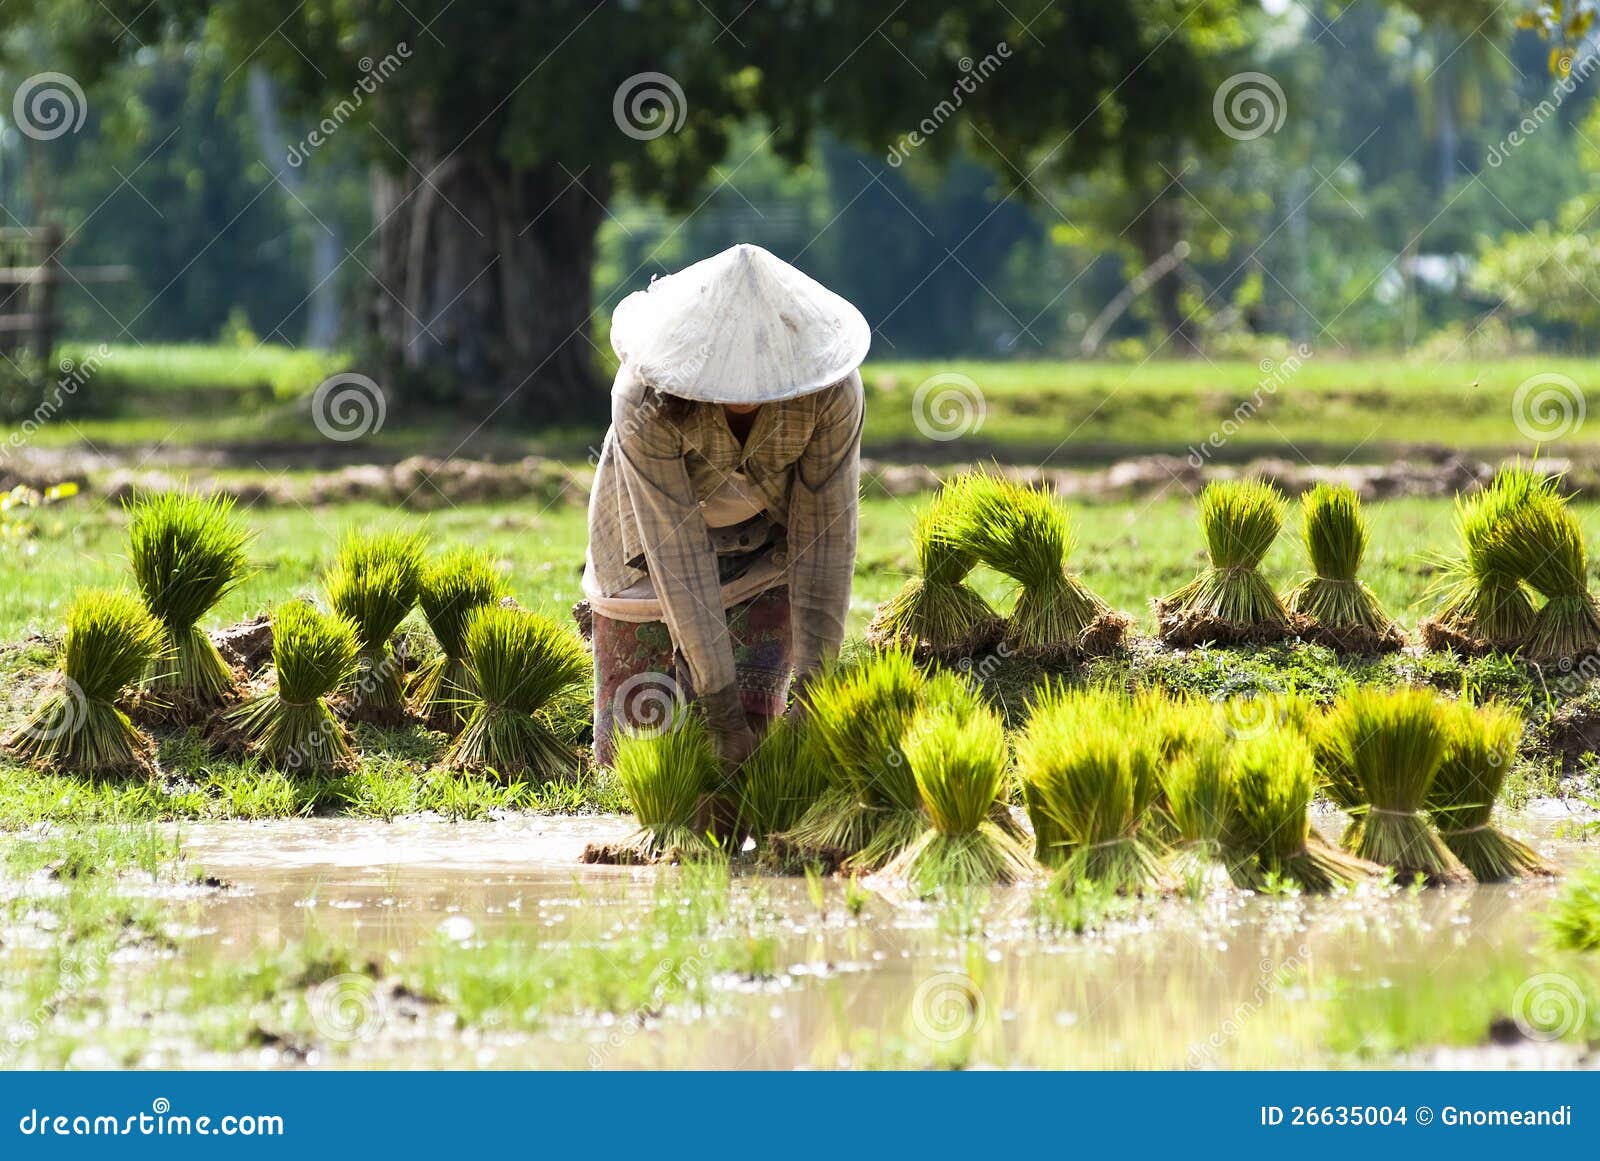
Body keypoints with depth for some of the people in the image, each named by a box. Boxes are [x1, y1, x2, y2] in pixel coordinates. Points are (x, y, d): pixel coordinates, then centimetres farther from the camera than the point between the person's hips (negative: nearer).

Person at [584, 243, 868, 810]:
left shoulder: (831, 391, -32)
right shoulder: (645, 399, -37)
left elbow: (826, 533, -25)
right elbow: (677, 554, -36)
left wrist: (813, 680, -29)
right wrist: (721, 707, -36)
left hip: (766, 552, 1)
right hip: (650, 543, -1)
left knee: (751, 725, -12)